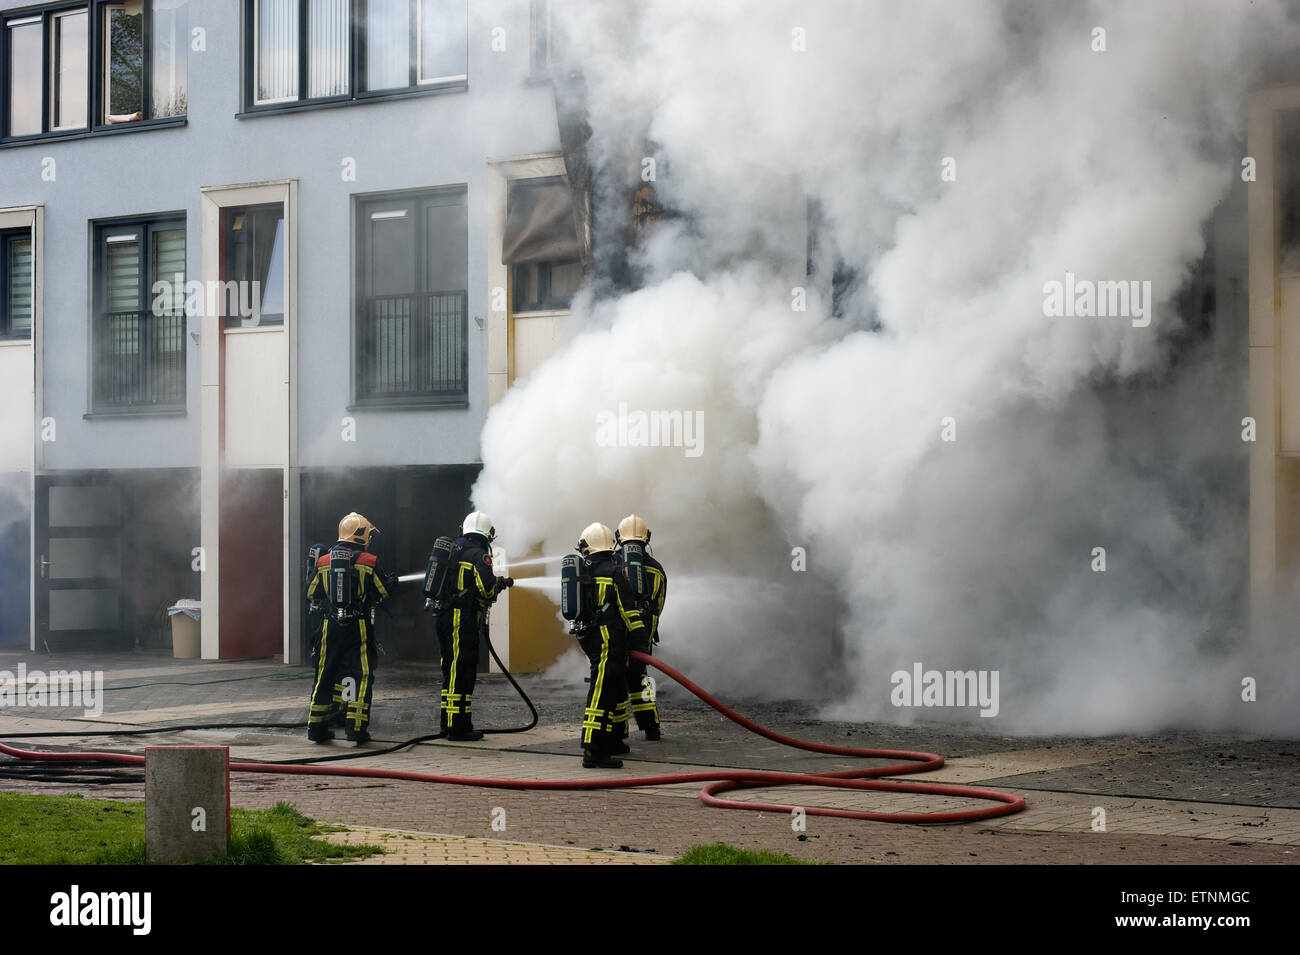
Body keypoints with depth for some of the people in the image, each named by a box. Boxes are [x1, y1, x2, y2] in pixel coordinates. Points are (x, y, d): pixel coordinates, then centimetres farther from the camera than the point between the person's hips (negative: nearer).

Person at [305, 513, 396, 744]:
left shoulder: (324, 562, 5)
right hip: (358, 626, -4)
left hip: (330, 626, 4)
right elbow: (385, 591, 1)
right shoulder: (368, 562, -6)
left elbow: (311, 593, 12)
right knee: (362, 674, 1)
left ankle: (316, 727, 16)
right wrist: (393, 581, 24)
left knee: (325, 674, 12)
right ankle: (356, 726, -7)